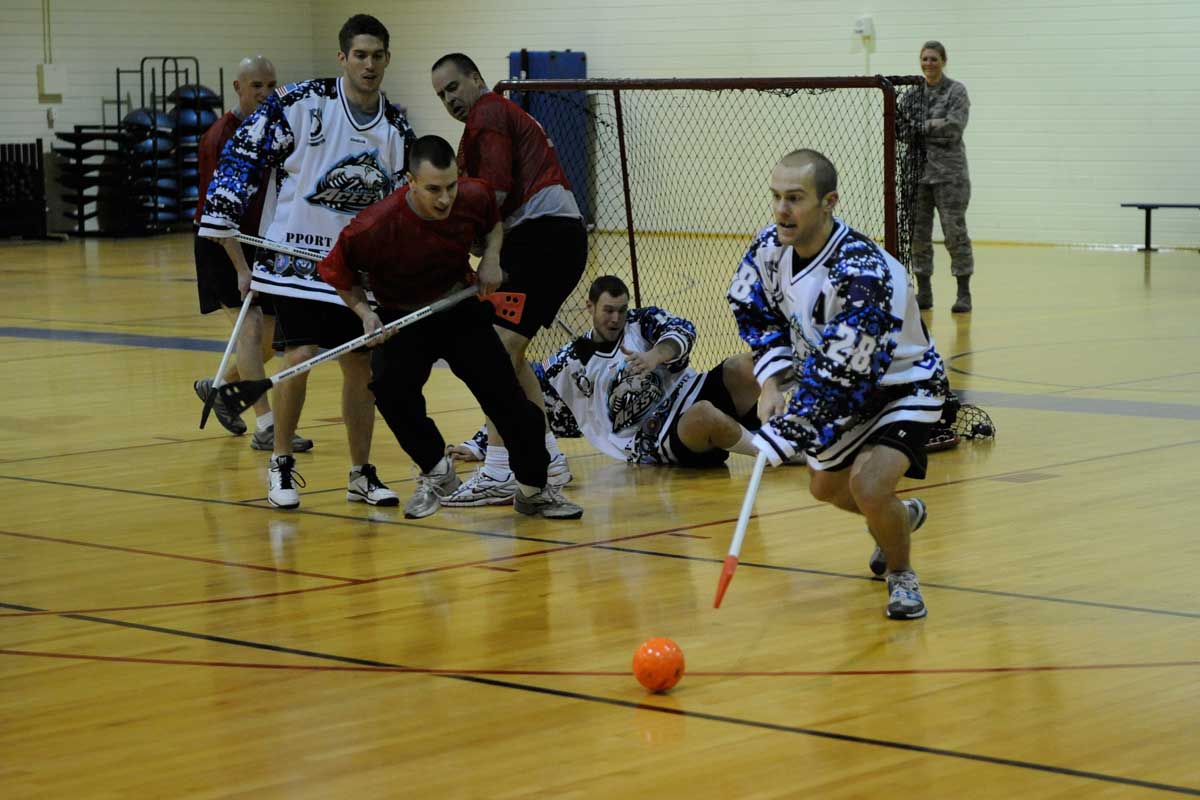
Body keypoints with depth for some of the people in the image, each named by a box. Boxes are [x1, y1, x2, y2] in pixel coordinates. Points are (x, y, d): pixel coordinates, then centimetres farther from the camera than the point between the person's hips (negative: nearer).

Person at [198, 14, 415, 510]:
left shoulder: (397, 129, 1)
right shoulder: (298, 105, -13)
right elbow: (240, 163, -10)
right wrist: (243, 266, -10)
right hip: (295, 256, -4)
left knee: (361, 366, 7)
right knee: (300, 356, -16)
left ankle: (361, 476, 21)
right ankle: (281, 466, 3)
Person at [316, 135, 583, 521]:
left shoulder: (474, 197, -19)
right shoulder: (375, 227, -30)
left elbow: (493, 223, 8)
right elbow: (337, 271, -11)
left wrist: (491, 258, -10)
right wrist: (364, 311, -23)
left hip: (462, 311, 2)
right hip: (403, 319, -2)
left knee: (509, 398, -2)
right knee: (390, 384, -29)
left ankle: (533, 489, 20)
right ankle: (436, 472, -6)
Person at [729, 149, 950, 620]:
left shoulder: (861, 274, -39)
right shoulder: (771, 247, -16)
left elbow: (838, 378, -37)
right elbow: (753, 311, 4)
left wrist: (778, 440, -34)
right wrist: (771, 382, -10)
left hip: (903, 386, -8)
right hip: (841, 386, 8)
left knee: (869, 488, -28)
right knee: (825, 488, 23)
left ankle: (901, 575, 3)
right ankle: (902, 516, 55)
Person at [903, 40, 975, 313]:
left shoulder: (956, 91, -2)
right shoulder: (915, 94, 12)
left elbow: (954, 126, -14)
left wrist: (922, 127, -13)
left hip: (948, 173, -5)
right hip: (918, 171, 5)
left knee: (955, 232, -3)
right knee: (918, 232, 5)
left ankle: (964, 293, 5)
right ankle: (924, 293, 14)